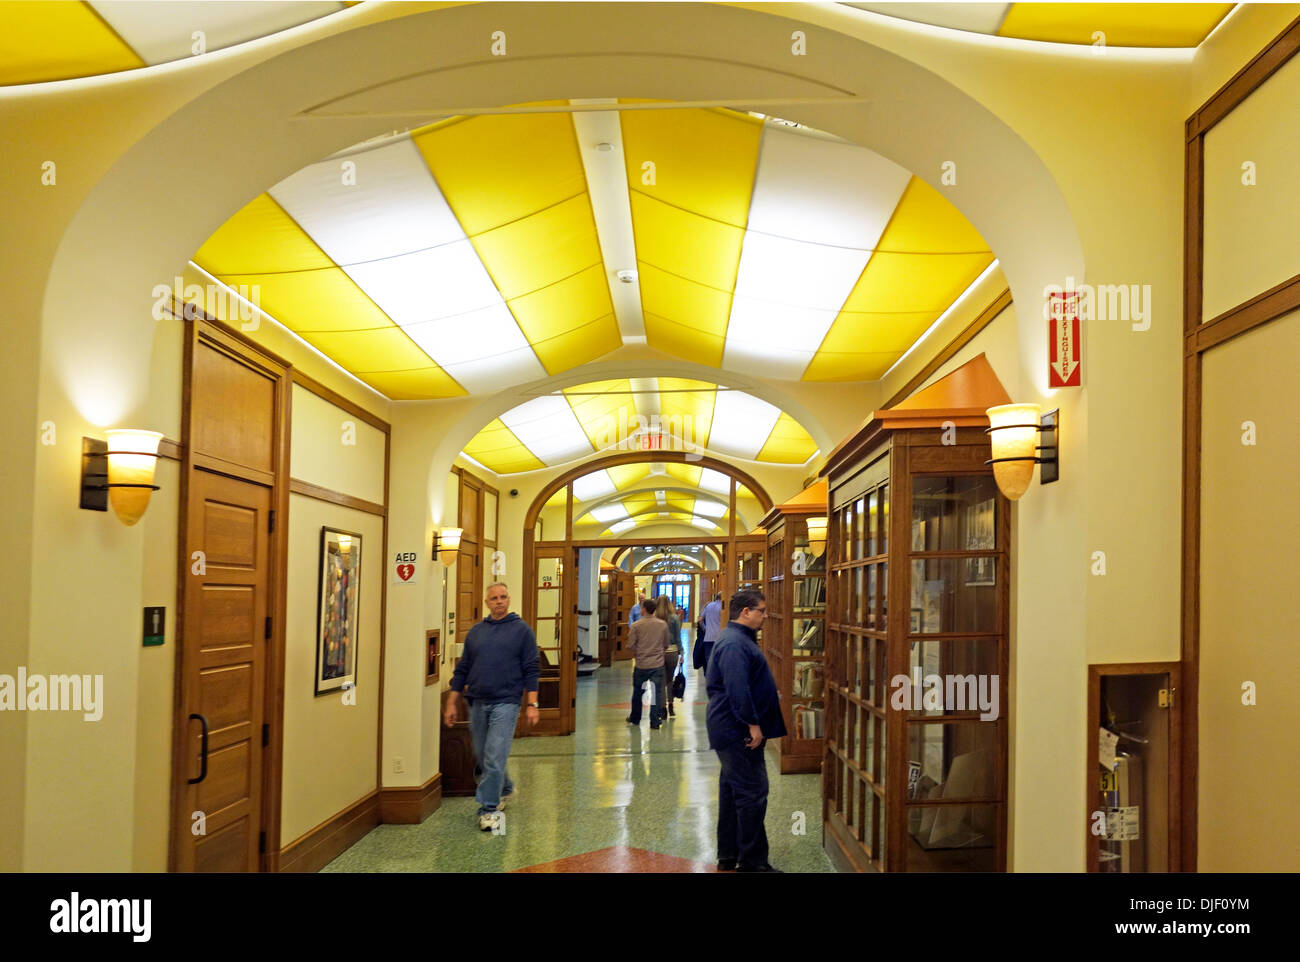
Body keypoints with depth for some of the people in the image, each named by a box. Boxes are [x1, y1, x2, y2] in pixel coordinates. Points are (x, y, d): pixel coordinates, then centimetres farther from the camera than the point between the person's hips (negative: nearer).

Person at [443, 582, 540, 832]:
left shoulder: (521, 630, 0)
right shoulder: (476, 631, 11)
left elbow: (531, 670, -2)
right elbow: (462, 669, 14)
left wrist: (532, 704, -9)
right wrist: (452, 703, 10)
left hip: (505, 702, -5)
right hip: (477, 703, 5)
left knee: (494, 759, -10)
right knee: (482, 757, 14)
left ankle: (489, 809, -2)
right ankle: (505, 789, 38)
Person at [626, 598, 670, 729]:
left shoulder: (636, 625, -9)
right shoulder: (663, 624, -1)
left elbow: (631, 645, -8)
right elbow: (666, 645, 7)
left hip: (641, 665, -1)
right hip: (658, 664, 1)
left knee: (637, 692, 15)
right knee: (657, 692, 5)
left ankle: (635, 718, 29)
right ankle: (655, 721, 2)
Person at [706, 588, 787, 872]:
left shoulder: (738, 639, 16)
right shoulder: (734, 644, -20)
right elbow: (737, 689, -27)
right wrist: (753, 723, -24)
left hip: (732, 731, 11)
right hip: (739, 732, -11)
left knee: (732, 791, 16)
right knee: (752, 795, -7)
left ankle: (728, 856, 24)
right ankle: (752, 862, -1)